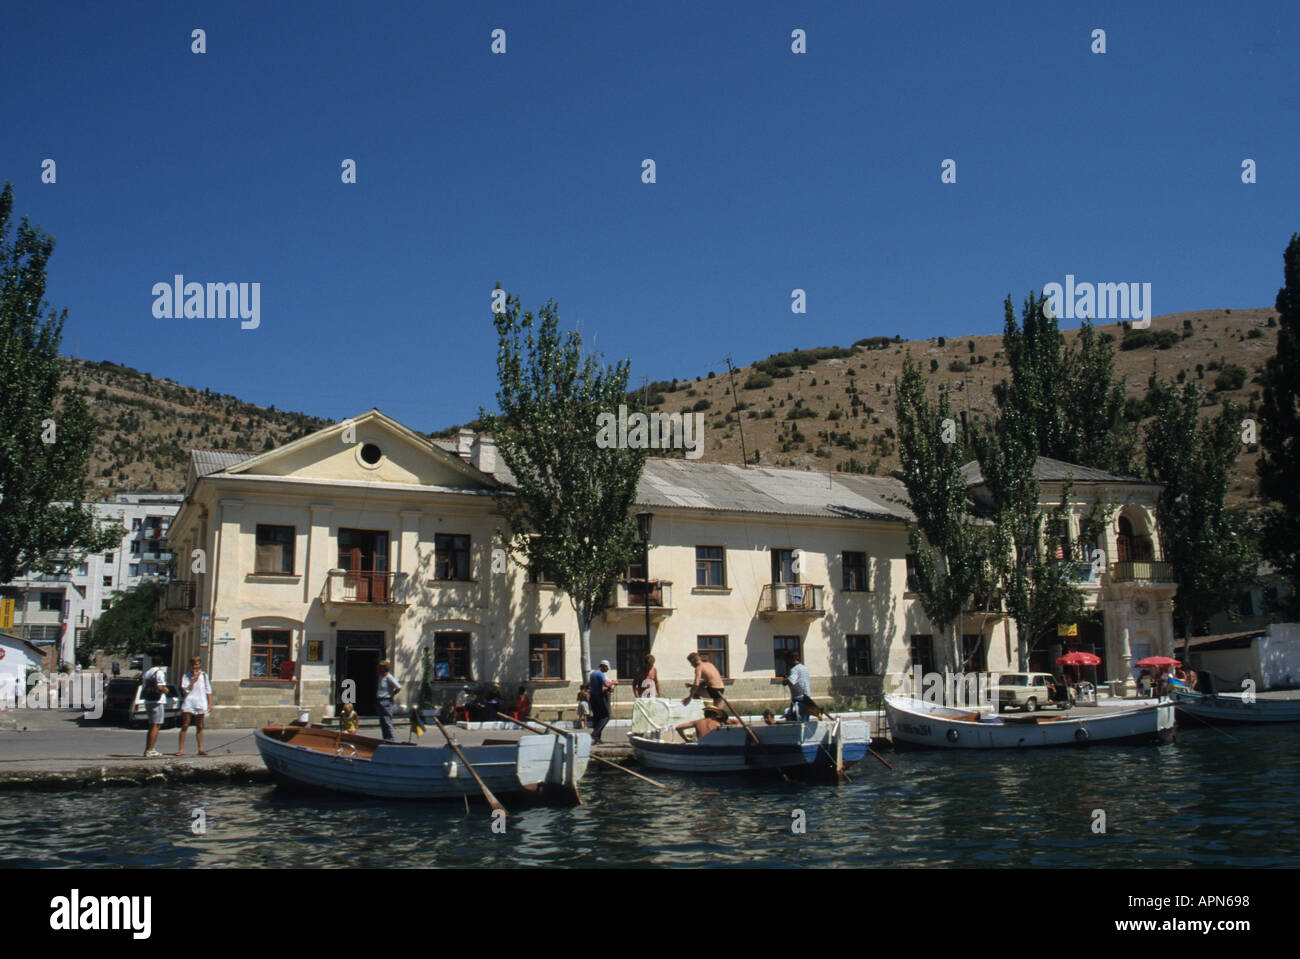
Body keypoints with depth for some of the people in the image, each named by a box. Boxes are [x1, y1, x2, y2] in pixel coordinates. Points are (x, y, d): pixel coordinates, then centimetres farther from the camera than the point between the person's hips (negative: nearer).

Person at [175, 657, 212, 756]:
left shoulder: (204, 675, 12)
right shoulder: (186, 676, 5)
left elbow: (208, 690, 13)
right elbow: (185, 690, -6)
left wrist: (210, 703, 5)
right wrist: (194, 679, -9)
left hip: (200, 703, 2)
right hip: (188, 702, -2)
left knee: (199, 727, 7)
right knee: (185, 726, -6)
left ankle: (200, 749, 10)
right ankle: (181, 749, -6)